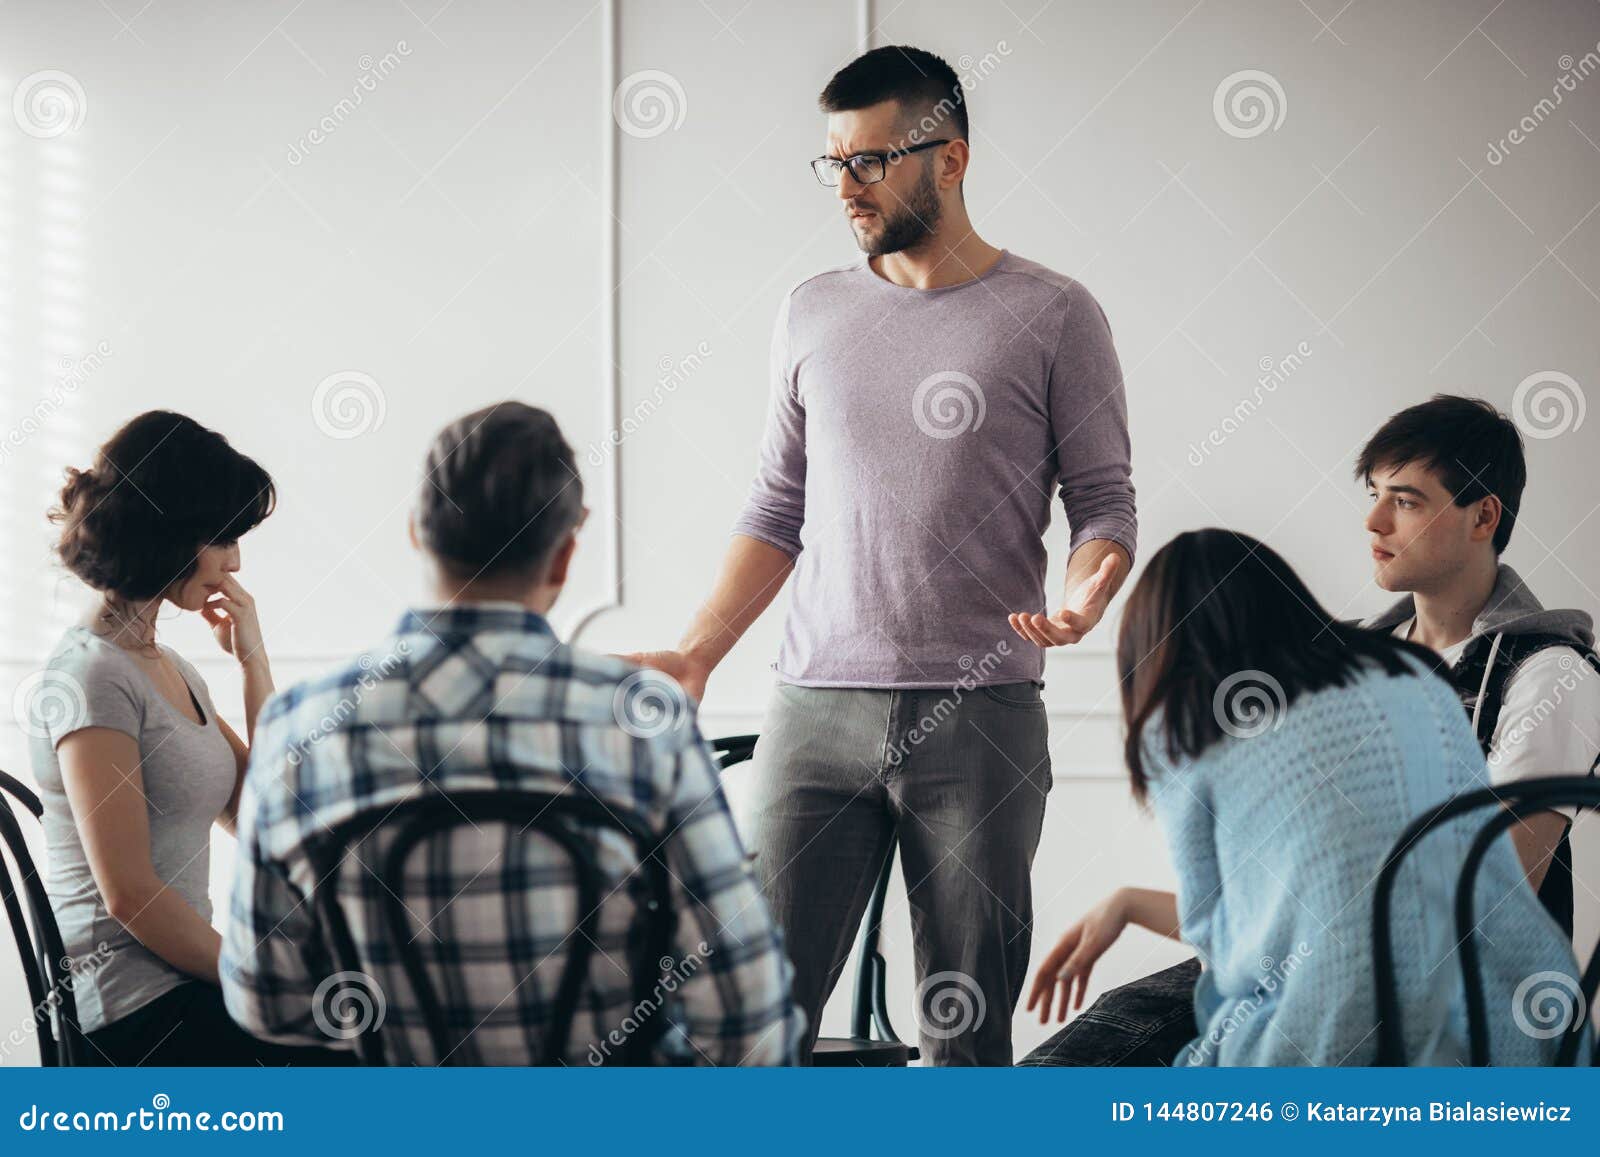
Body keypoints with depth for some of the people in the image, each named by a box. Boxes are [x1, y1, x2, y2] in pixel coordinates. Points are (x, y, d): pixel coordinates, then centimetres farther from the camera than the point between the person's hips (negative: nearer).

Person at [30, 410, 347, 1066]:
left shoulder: (169, 668, 16)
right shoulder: (91, 677, -12)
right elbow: (129, 894, -16)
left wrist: (253, 661, 8)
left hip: (183, 981, 9)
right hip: (131, 1014, -9)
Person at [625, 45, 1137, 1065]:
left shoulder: (1054, 315, 3)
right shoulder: (812, 313, 14)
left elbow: (1104, 504, 3)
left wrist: (1084, 598, -18)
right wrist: (696, 655, 8)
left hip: (981, 717, -3)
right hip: (816, 712, 3)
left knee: (968, 1019, 2)